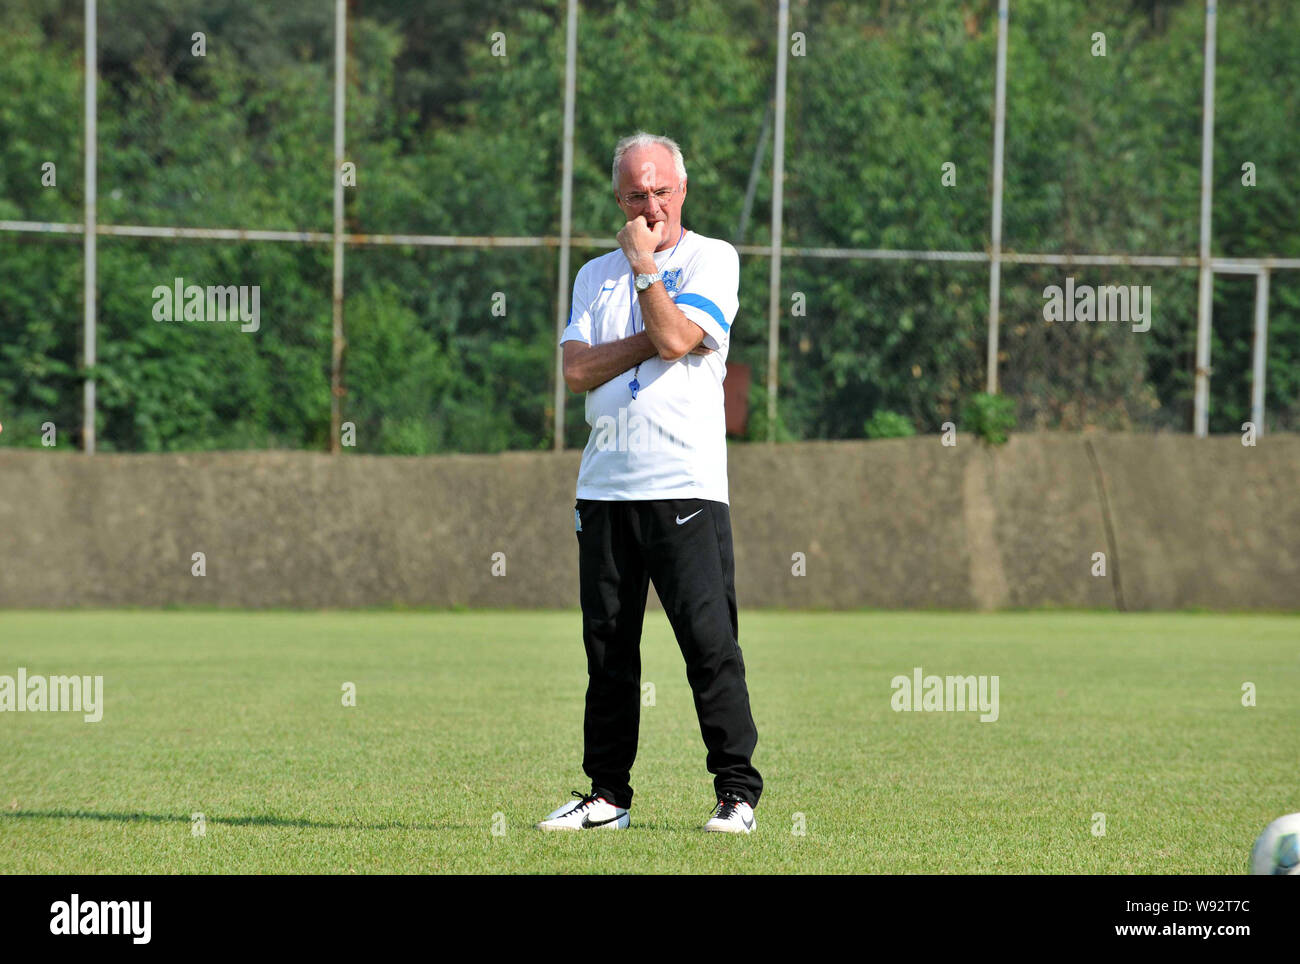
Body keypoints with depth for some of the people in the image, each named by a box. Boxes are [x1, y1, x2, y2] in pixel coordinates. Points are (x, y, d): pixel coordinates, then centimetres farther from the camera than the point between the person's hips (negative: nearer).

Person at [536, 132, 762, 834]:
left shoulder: (712, 260, 3)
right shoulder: (595, 276, 16)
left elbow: (676, 337, -14)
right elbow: (578, 369, 1)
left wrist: (644, 262, -5)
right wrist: (651, 340, -9)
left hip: (685, 485, -4)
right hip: (604, 486, 4)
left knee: (709, 639, -9)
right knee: (608, 646, 6)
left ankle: (736, 792, -4)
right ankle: (606, 796, 12)